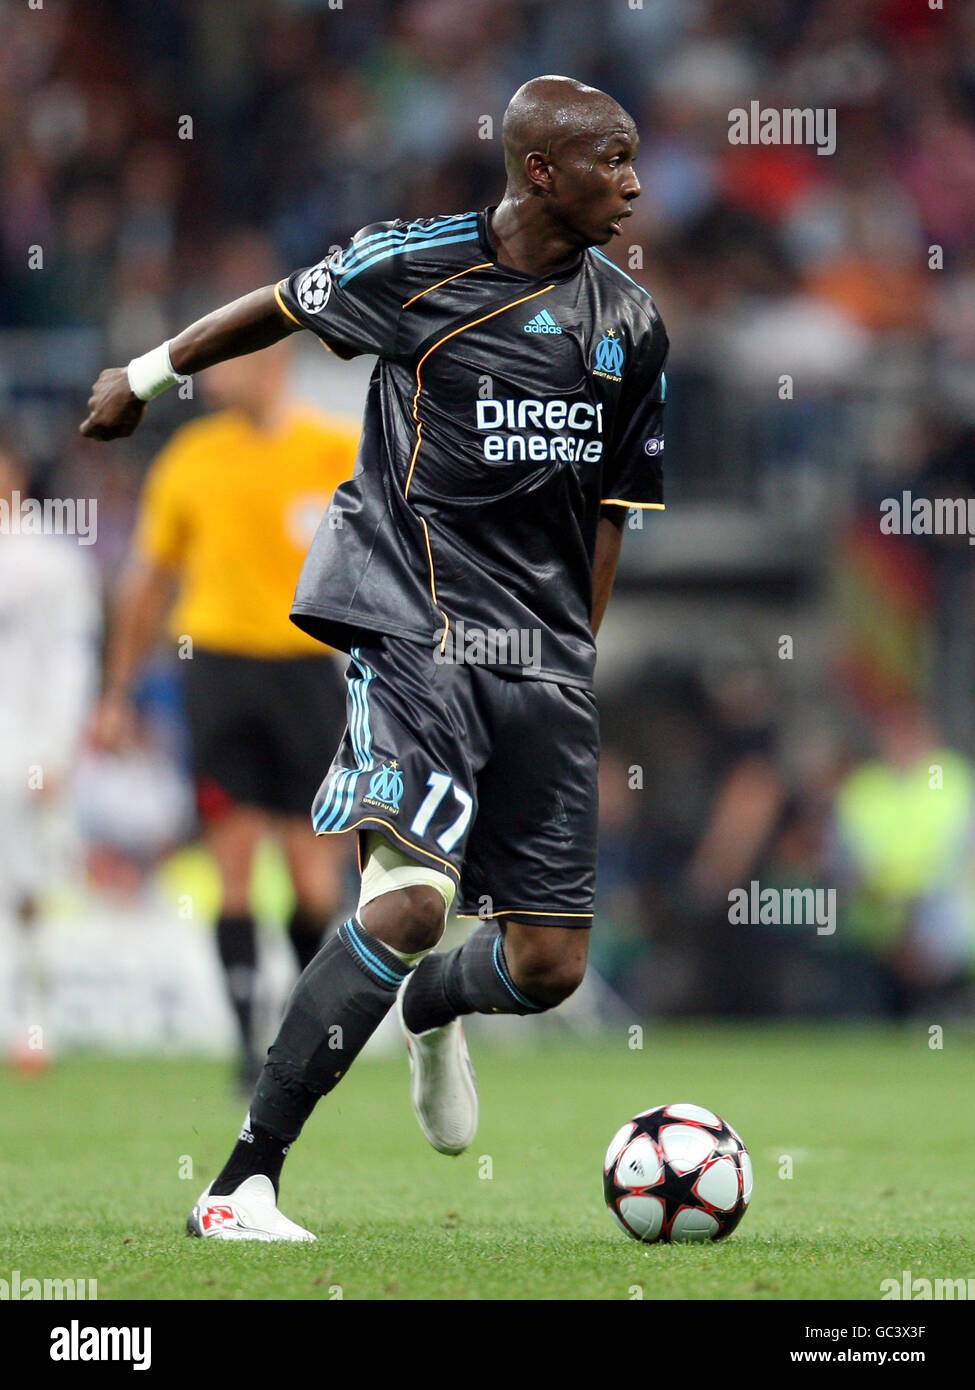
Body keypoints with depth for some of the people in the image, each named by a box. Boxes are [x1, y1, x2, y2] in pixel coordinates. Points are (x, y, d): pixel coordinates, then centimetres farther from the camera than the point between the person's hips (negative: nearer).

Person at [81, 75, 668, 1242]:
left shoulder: (631, 324, 9)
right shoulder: (415, 266, -5)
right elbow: (283, 306, 14)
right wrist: (150, 372, 26)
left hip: (543, 661, 5)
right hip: (413, 620, -5)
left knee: (548, 966, 2)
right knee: (411, 899, -24)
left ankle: (431, 1011, 42)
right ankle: (240, 1186, -17)